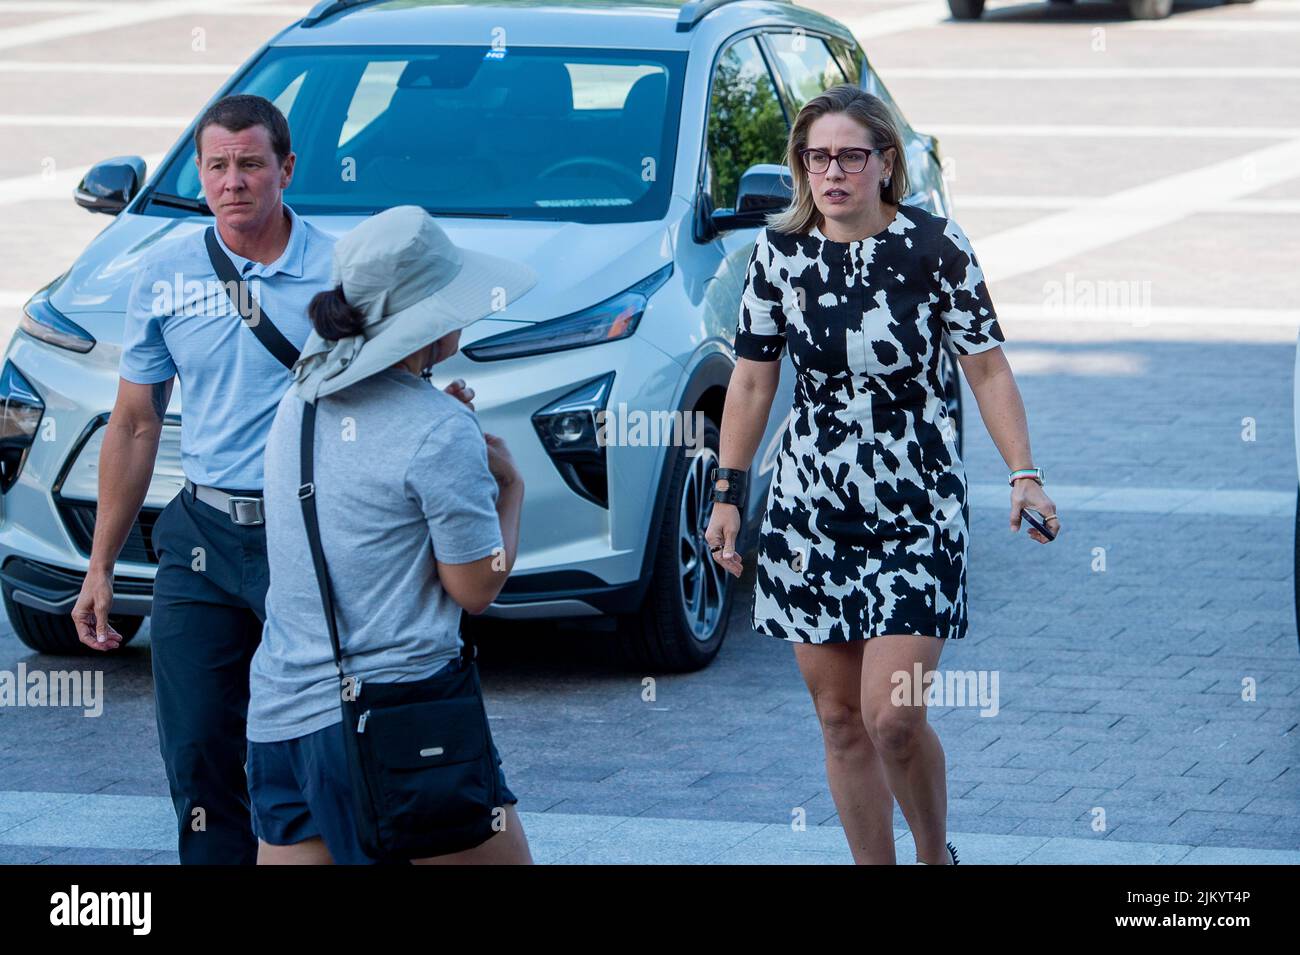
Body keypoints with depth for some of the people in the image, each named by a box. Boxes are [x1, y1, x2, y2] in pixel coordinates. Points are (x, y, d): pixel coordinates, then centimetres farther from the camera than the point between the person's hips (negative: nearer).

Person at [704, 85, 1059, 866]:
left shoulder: (935, 246, -9)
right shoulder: (779, 253, -1)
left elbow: (987, 366, -3)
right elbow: (753, 379, 8)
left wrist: (1024, 474, -12)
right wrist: (730, 492, 7)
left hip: (917, 508, -3)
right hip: (809, 508, 3)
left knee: (893, 717, -10)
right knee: (840, 719, 7)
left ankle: (937, 854, 16)